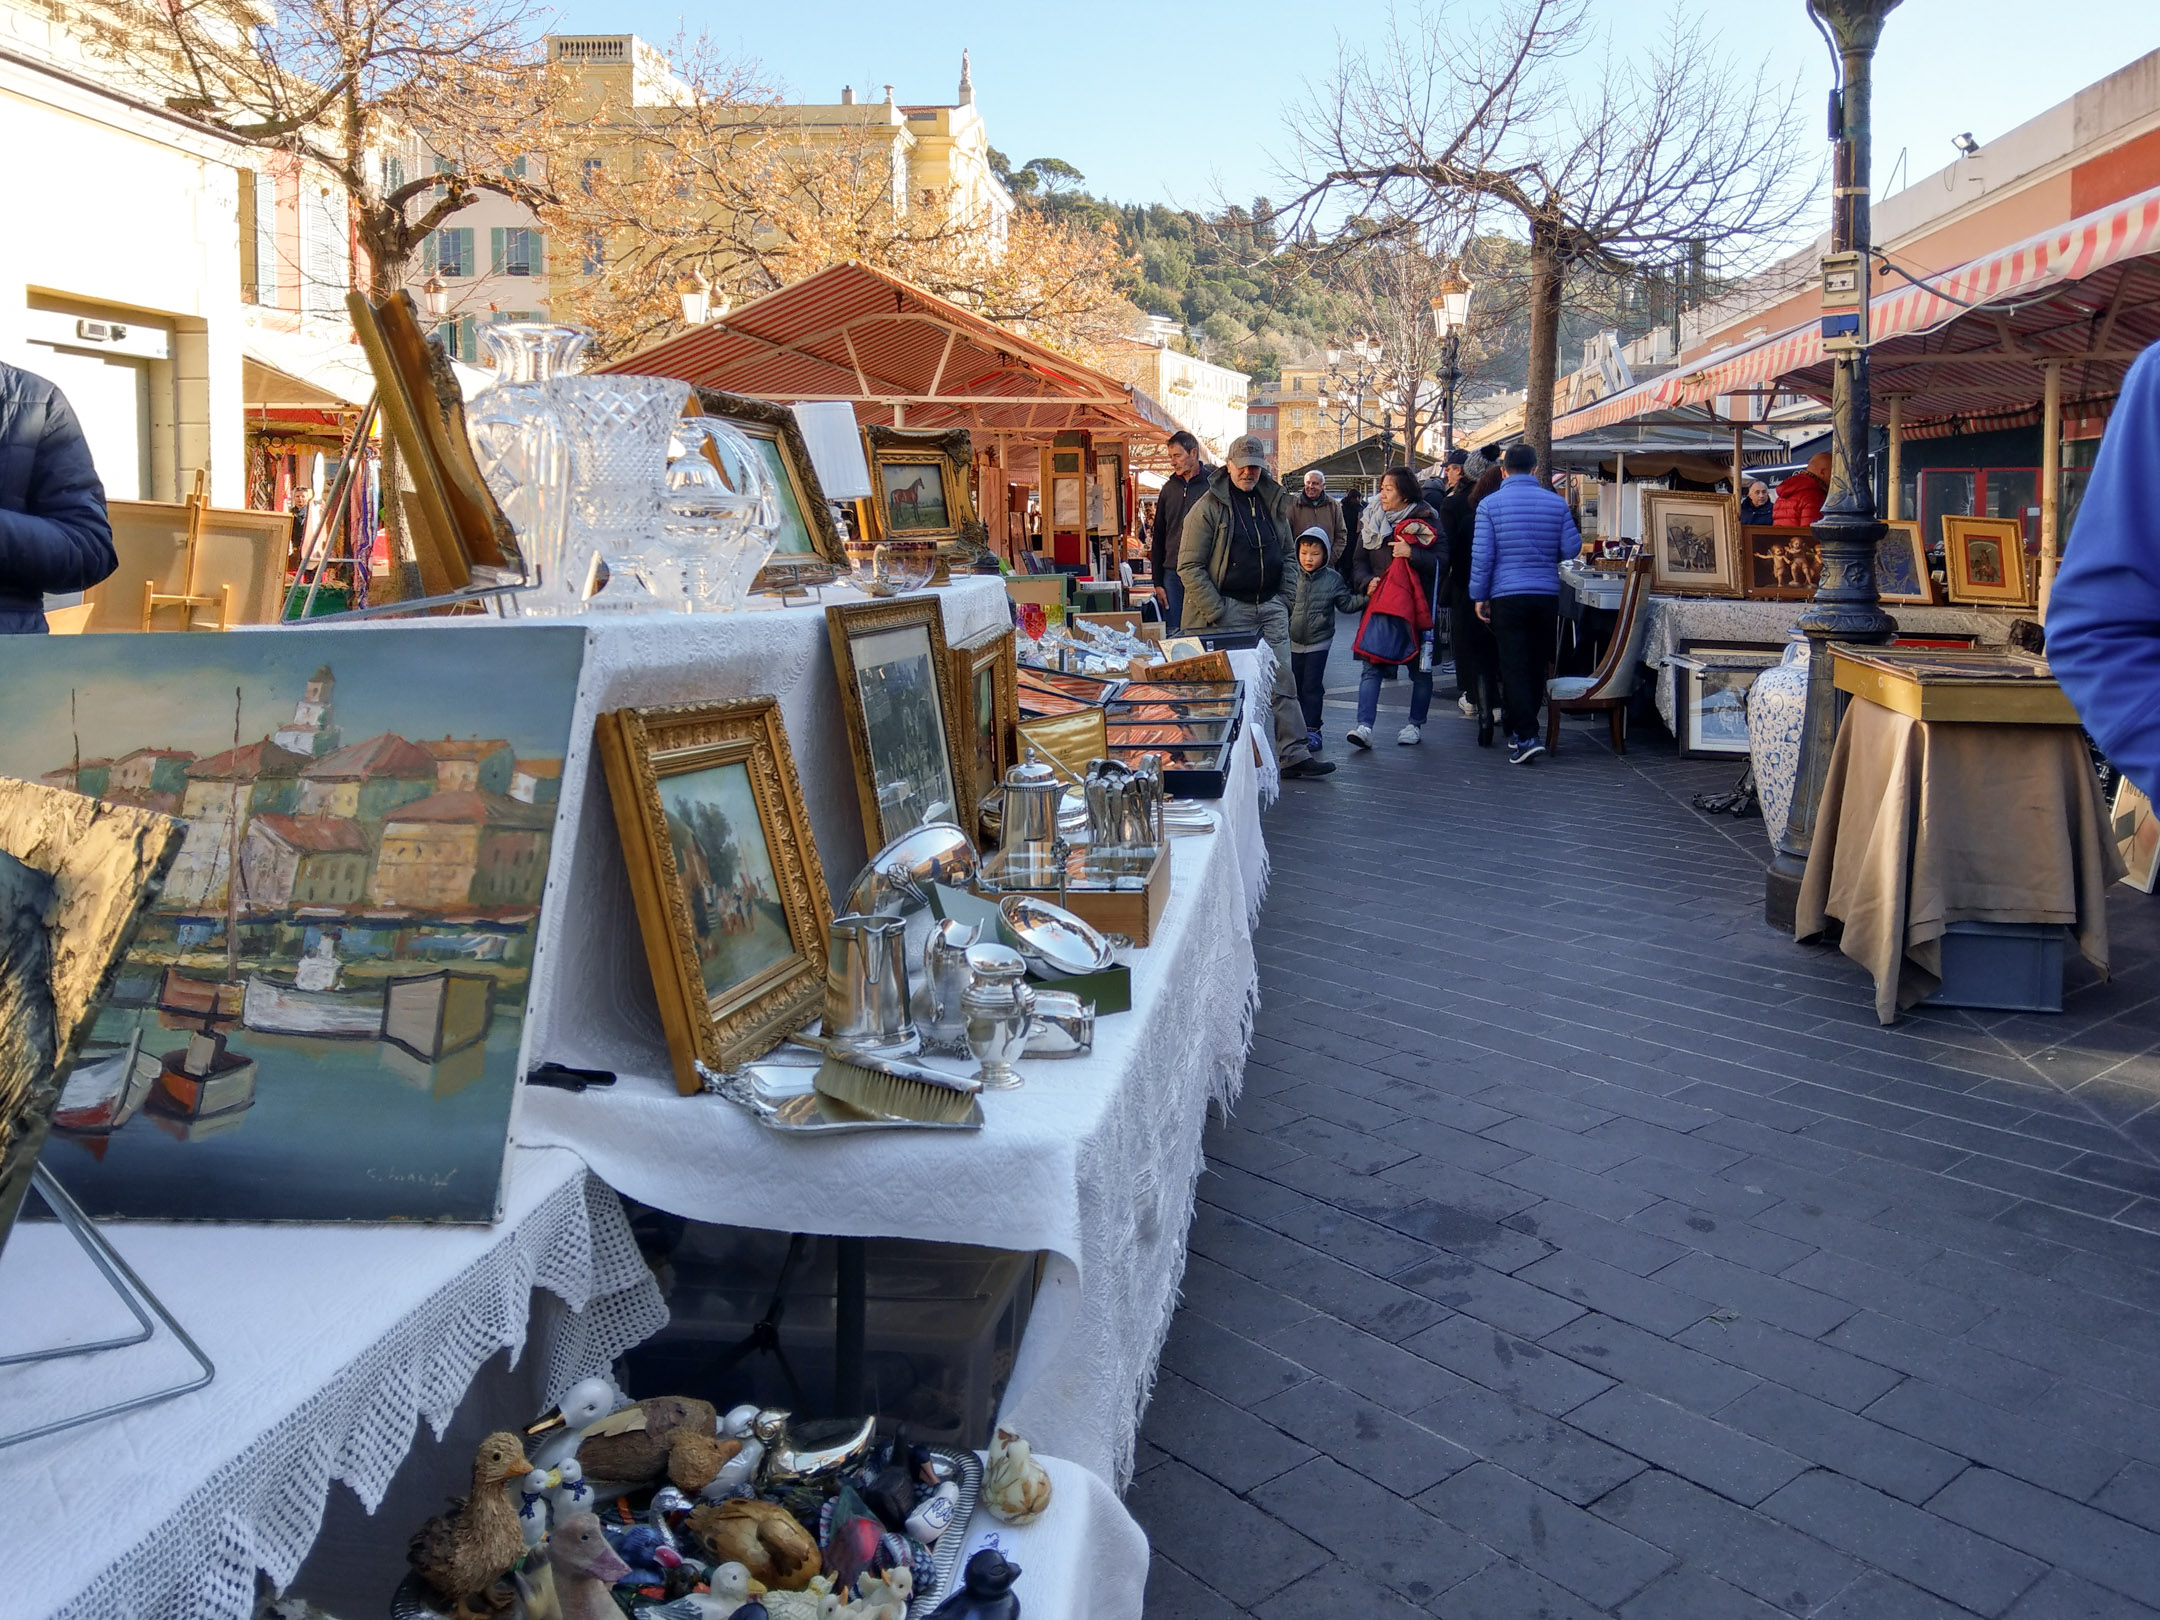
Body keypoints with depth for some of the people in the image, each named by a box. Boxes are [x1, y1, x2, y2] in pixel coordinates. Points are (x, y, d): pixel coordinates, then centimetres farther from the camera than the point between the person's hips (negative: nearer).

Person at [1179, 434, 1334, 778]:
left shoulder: (1274, 502, 12)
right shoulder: (1209, 507, -5)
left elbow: (1287, 555, 22)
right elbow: (1190, 566, -8)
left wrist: (1285, 599, 8)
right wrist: (1215, 613, -13)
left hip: (1271, 607, 5)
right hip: (1230, 610, -5)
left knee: (1283, 681, 1)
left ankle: (1294, 754, 3)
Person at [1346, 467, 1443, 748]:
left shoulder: (1425, 520, -3)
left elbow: (1441, 561, -9)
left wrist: (1412, 553, -22)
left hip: (1416, 604, -3)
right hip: (1379, 604, 3)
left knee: (1420, 667, 7)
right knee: (1371, 665, -8)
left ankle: (1416, 724, 21)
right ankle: (1364, 726, -15)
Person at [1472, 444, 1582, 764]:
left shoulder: (1490, 504, -4)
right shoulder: (1556, 503, 3)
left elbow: (1482, 555, -7)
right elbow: (1572, 548, 3)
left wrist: (1479, 596, 1)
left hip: (1507, 596, -3)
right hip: (1547, 596, 3)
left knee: (1514, 666, -3)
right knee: (1537, 665, 14)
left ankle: (1526, 736, -14)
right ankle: (1521, 728, 25)